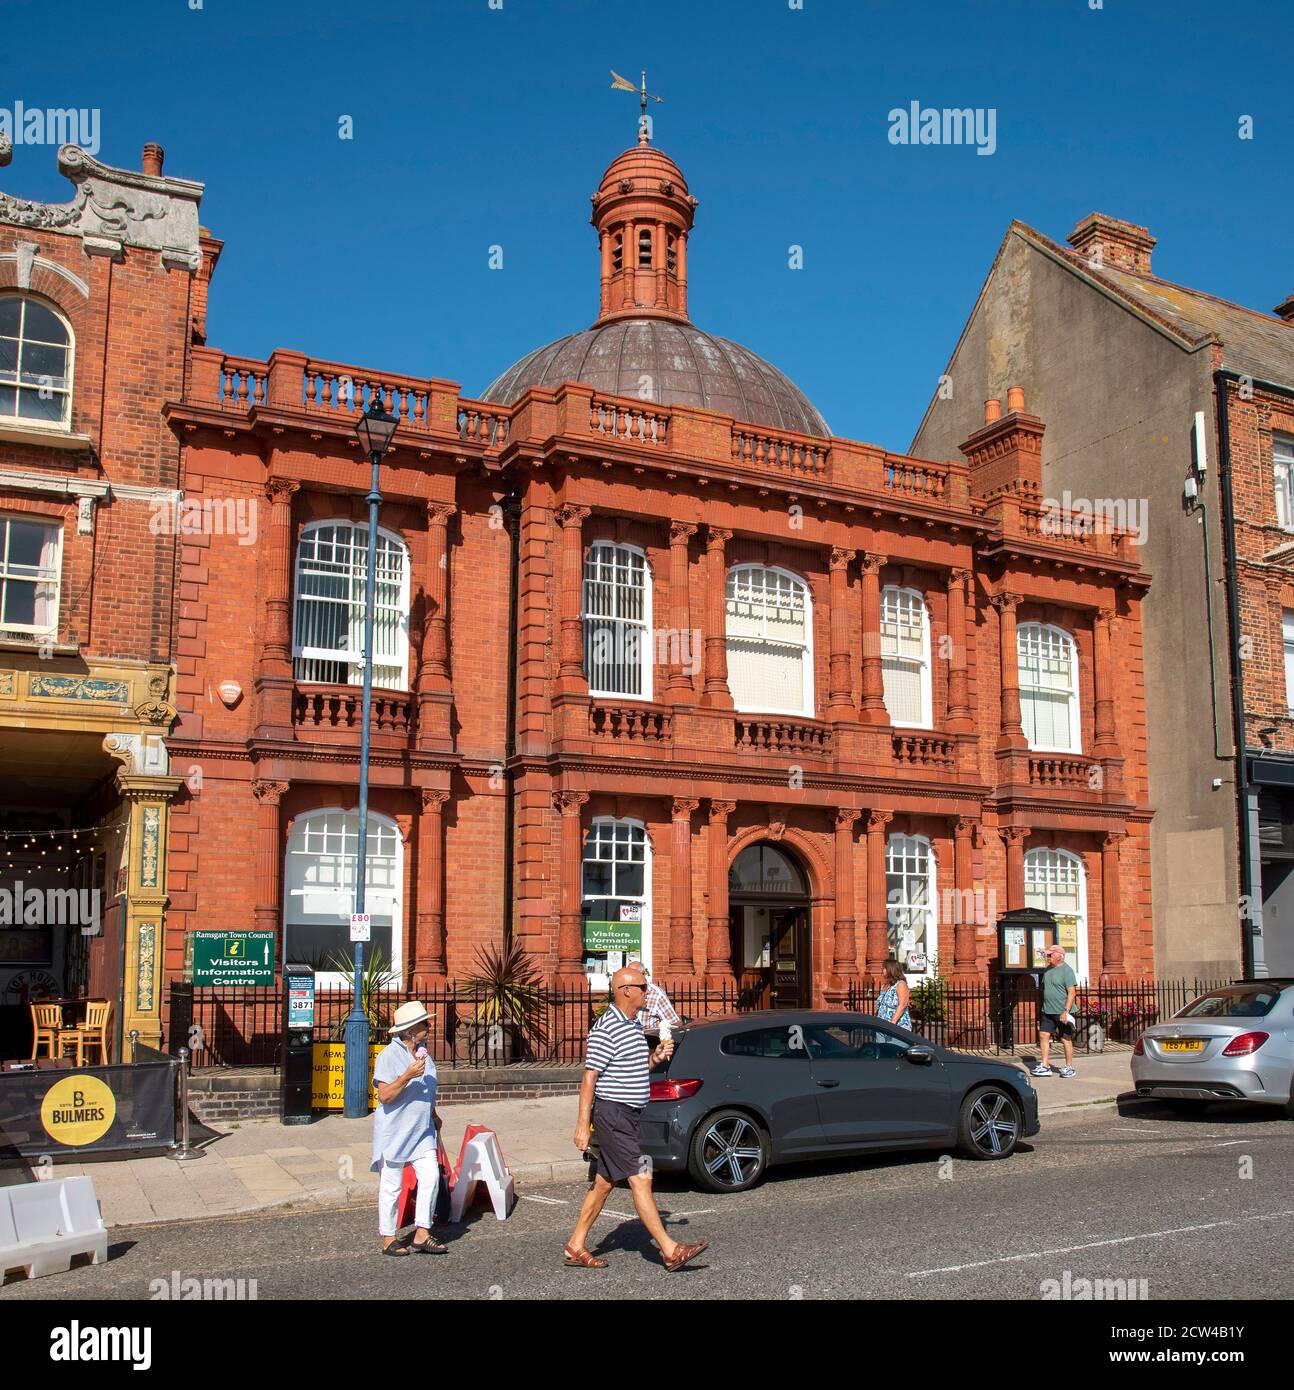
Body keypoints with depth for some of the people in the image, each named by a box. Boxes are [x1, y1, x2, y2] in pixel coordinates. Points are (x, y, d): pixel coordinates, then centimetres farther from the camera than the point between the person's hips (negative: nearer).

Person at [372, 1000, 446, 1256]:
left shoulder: (422, 1050, 9)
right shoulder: (389, 1055, -16)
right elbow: (384, 1096, -21)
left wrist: (433, 1115, 29)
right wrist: (407, 1076, -31)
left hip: (421, 1129, 7)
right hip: (394, 1130, -7)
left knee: (431, 1176, -3)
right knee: (392, 1185, 2)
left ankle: (422, 1235, 5)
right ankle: (388, 1239, 14)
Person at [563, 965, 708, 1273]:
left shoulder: (635, 1024, 13)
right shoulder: (606, 1029, -16)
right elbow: (590, 1077, -17)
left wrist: (656, 1056, 3)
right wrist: (582, 1124, -19)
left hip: (628, 1114, 10)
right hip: (612, 1112, -10)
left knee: (604, 1182, 13)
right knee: (640, 1180, -8)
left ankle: (576, 1248, 21)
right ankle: (670, 1251, -6)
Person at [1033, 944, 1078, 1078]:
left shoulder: (1067, 971, -11)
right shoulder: (1047, 970, 12)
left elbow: (1071, 993, -16)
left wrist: (1066, 1011, -22)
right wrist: (1042, 1009, 18)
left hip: (1062, 1012, -7)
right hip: (1047, 1011, 7)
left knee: (1066, 1039, 2)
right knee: (1043, 1035, 1)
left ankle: (1069, 1067, 12)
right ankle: (1045, 1066, 5)